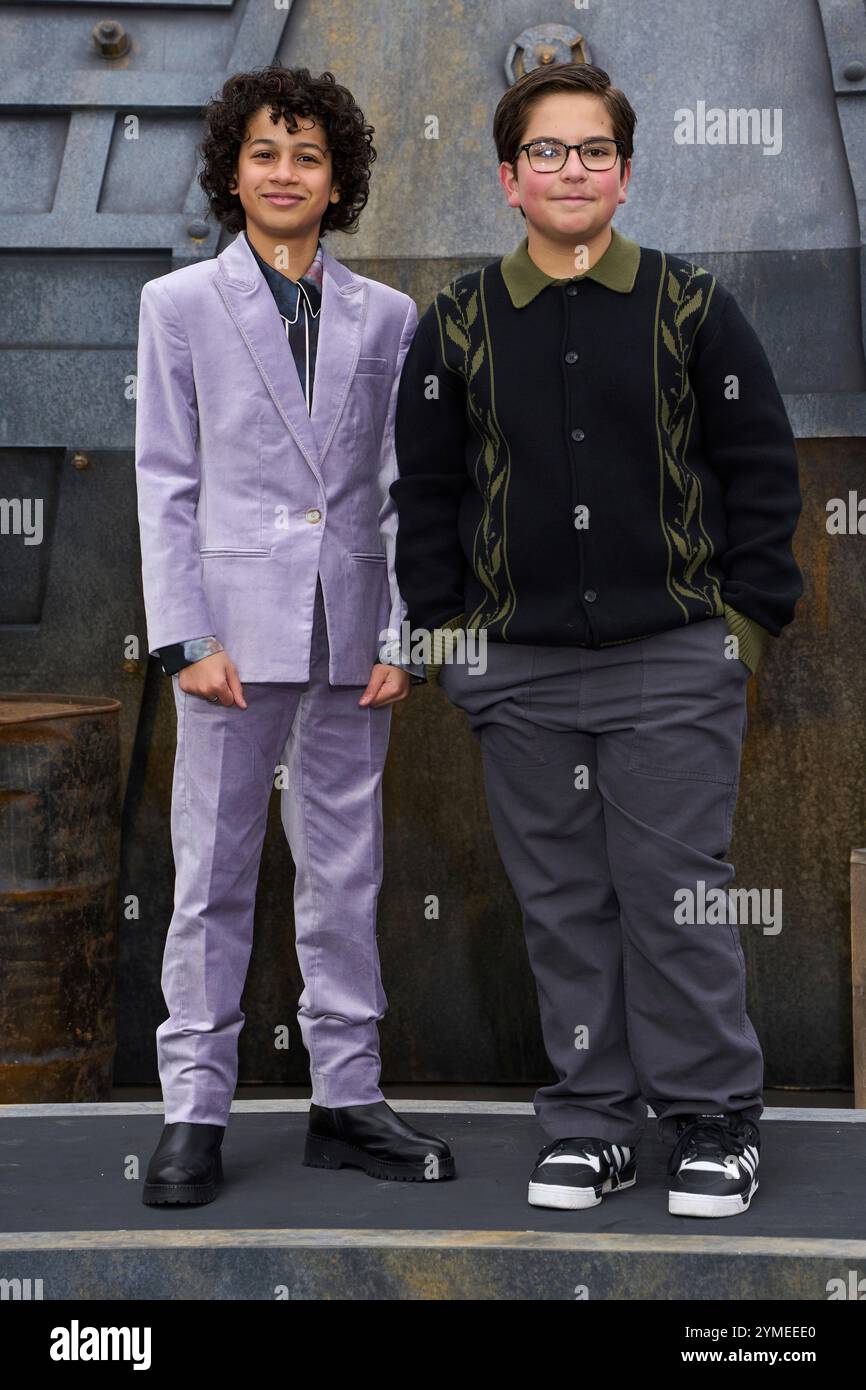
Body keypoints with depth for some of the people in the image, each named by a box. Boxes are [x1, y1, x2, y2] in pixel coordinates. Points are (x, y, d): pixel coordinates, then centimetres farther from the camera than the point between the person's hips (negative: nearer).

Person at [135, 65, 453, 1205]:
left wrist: (403, 637, 1)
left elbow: (400, 488, 9)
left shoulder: (386, 317, 10)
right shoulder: (180, 303, 5)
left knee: (346, 875, 8)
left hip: (351, 635, 2)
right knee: (213, 875, 2)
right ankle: (195, 1110, 9)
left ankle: (346, 1099, 17)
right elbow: (166, 483, 1)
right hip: (236, 625, -2)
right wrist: (186, 637, -8)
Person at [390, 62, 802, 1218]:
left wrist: (751, 615, -2)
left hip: (673, 663, -2)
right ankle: (591, 1123, 20)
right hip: (518, 669, 3)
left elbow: (763, 465, 3)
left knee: (676, 901, 0)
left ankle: (715, 1122, 14)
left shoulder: (693, 308, 1)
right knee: (563, 907, 9)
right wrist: (442, 626, 6)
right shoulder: (458, 323, 6)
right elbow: (423, 487, 11)